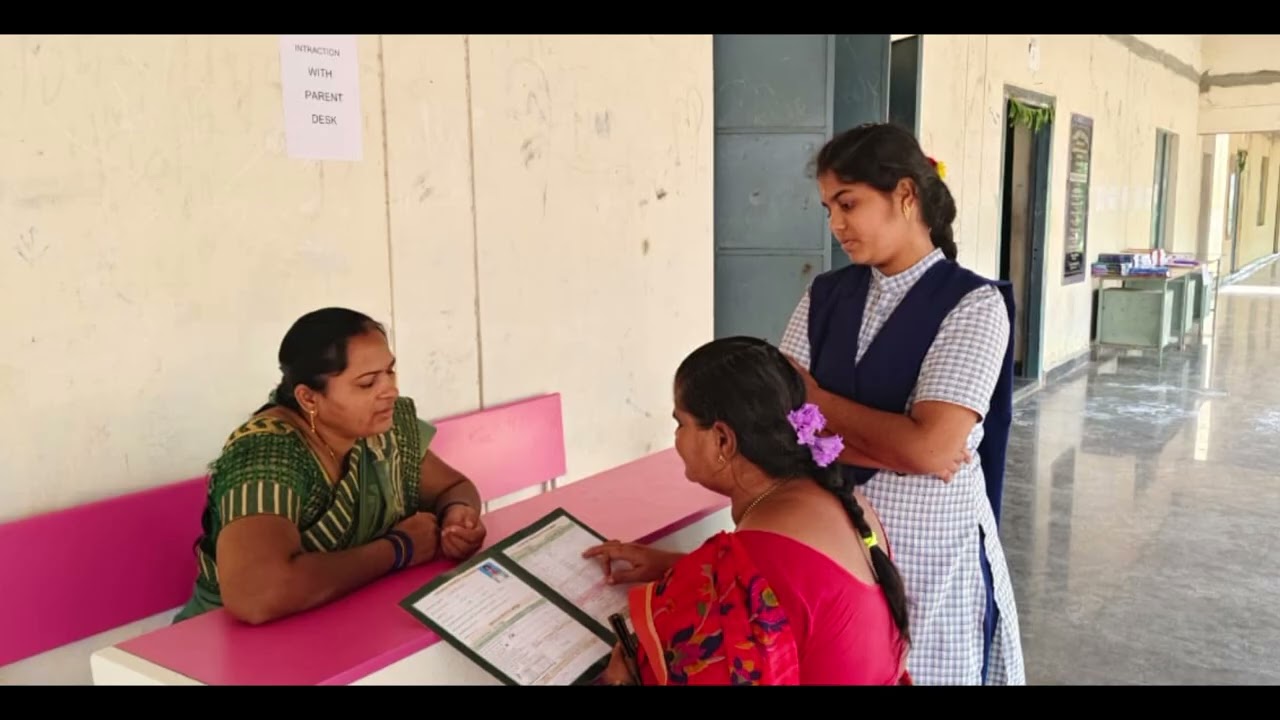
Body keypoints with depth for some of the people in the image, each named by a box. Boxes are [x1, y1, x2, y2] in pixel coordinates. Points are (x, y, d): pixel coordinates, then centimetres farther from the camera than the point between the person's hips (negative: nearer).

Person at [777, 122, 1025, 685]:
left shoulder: (973, 304, -12)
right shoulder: (824, 296, 2)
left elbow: (930, 448, -22)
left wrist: (818, 399, -10)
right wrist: (896, 452, -17)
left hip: (928, 548, -4)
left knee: (922, 673, 11)